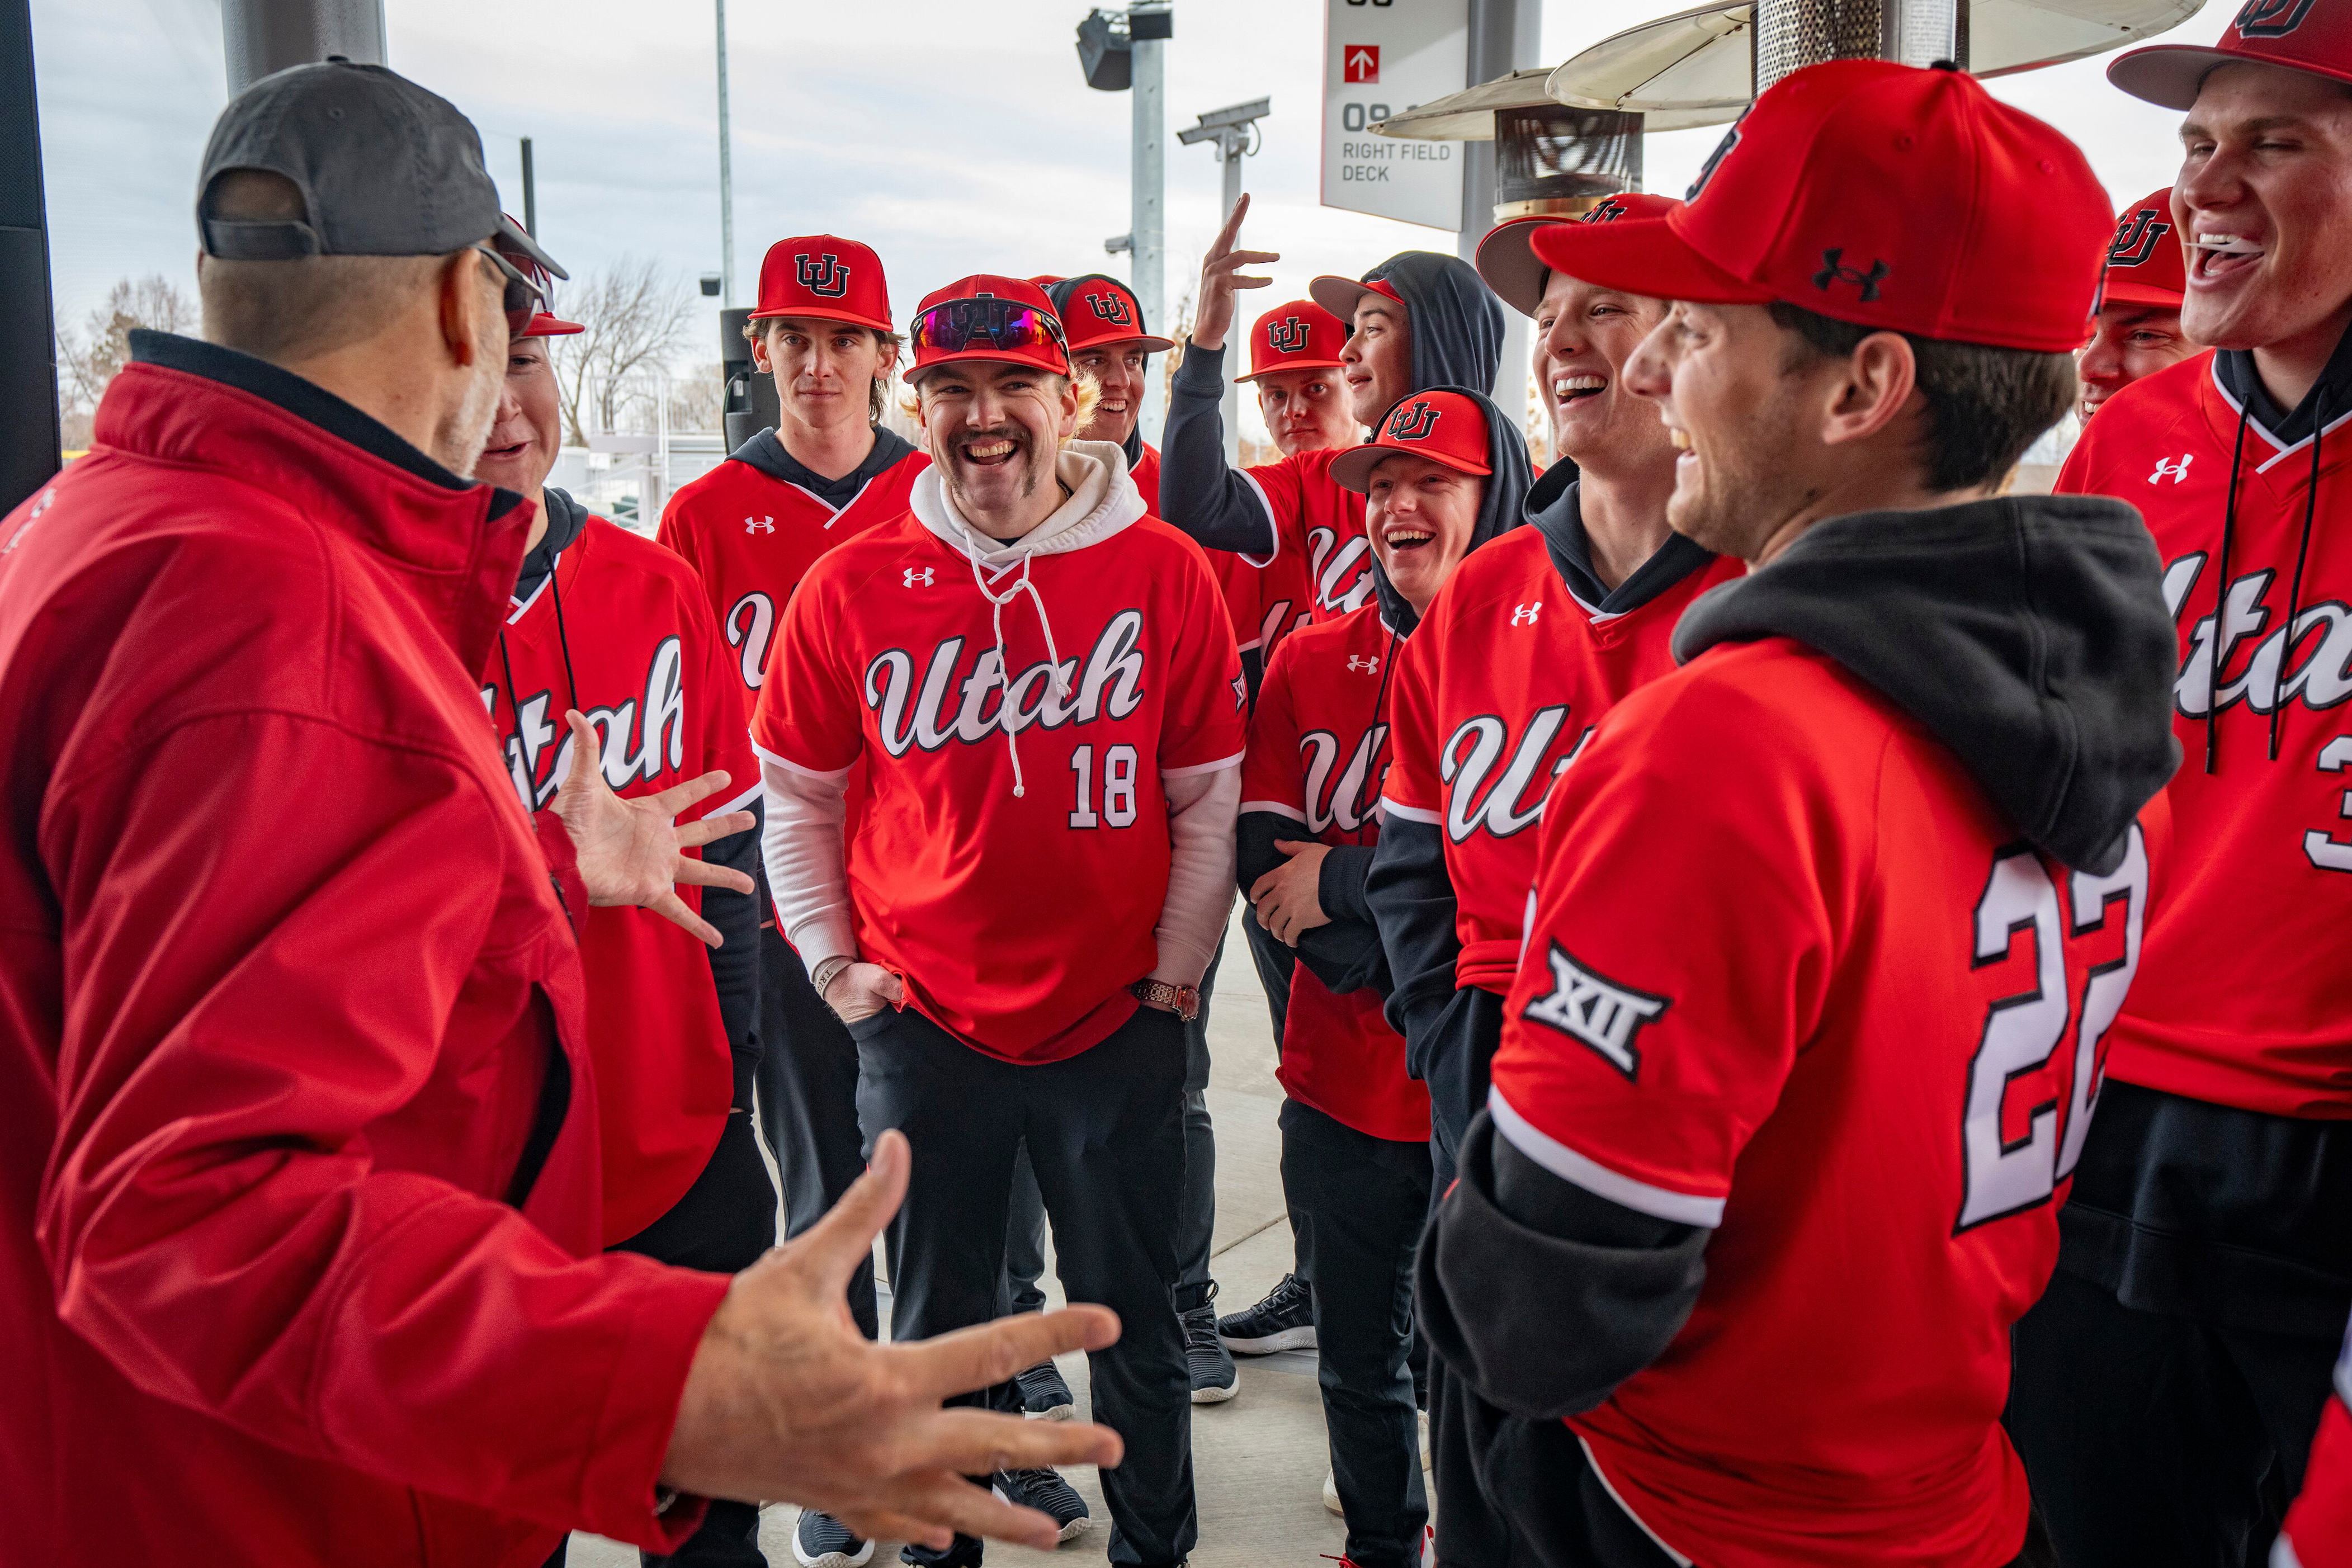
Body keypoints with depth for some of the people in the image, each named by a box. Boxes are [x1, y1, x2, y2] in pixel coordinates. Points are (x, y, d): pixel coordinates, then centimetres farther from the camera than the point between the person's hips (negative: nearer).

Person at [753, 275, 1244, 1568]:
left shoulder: (1165, 573, -5)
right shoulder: (849, 587, -4)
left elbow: (1207, 803, 0)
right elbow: (797, 795, 6)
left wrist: (1176, 978, 0)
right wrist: (833, 962, 2)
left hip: (1116, 1021, 0)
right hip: (922, 1023, 1)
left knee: (1134, 1317, 14)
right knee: (937, 1324, 15)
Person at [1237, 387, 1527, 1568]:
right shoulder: (1313, 661, 5)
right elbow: (1260, 850, -2)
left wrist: (1345, 879, -15)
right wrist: (1390, 964, -16)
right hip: (1343, 1082, 4)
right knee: (1357, 1358, 20)